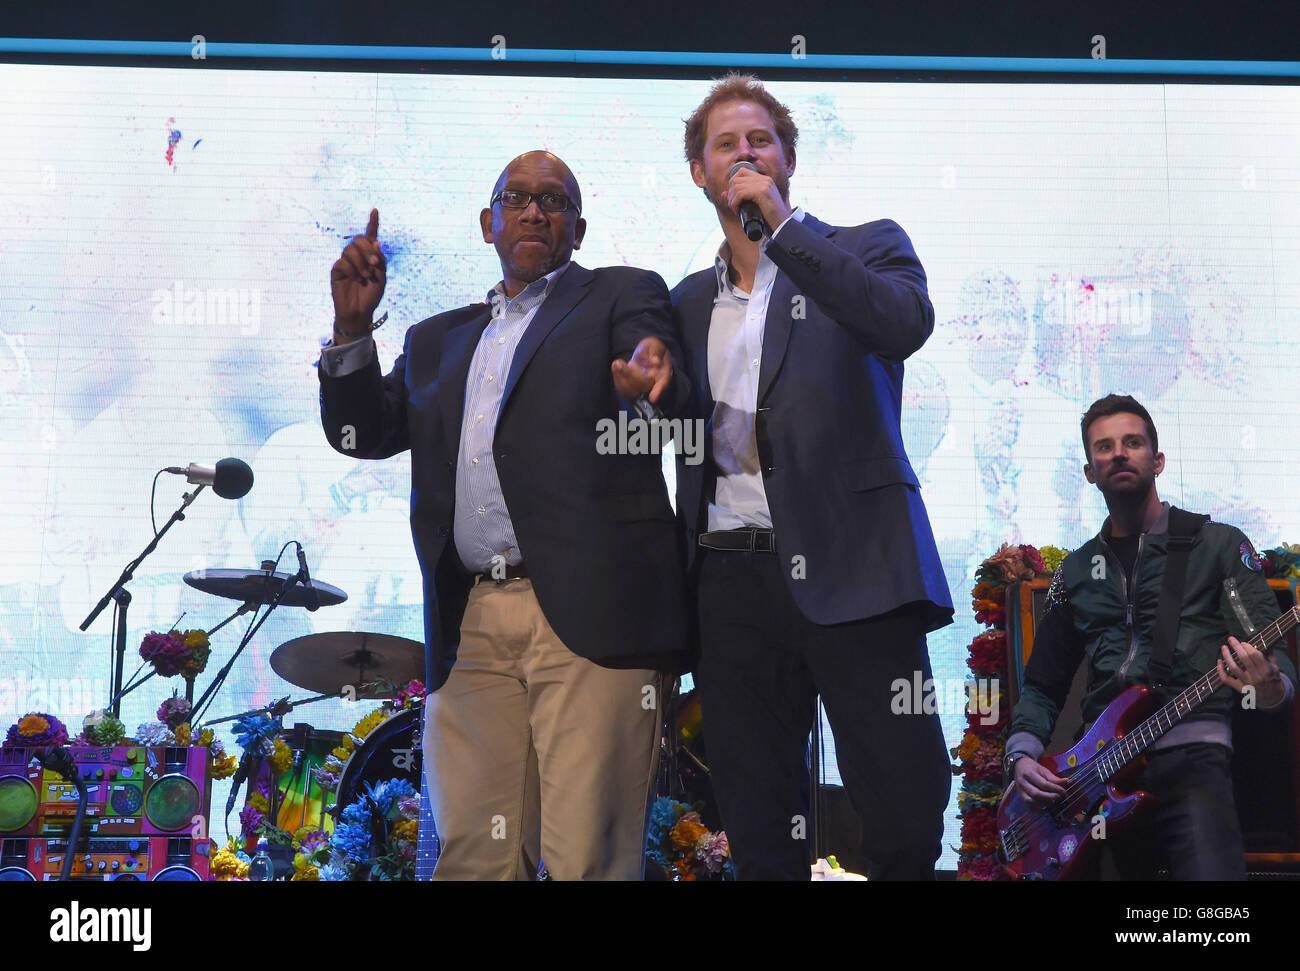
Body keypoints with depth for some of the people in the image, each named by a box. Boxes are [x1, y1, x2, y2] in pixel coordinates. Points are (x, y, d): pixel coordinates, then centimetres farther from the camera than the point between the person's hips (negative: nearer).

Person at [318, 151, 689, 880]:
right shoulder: (440, 340, 27)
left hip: (587, 612, -4)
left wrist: (650, 376, -31)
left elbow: (669, 397, -6)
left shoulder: (622, 296, 13)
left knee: (587, 859, -9)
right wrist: (353, 327, 5)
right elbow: (363, 432, 20)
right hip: (472, 628, 4)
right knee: (473, 857, 1)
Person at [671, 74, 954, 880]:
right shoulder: (691, 300, 20)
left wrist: (781, 225, -15)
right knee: (760, 836, 5)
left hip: (851, 570, -4)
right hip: (733, 576, 4)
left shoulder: (864, 249, 8)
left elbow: (907, 324, -15)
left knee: (907, 822, -7)